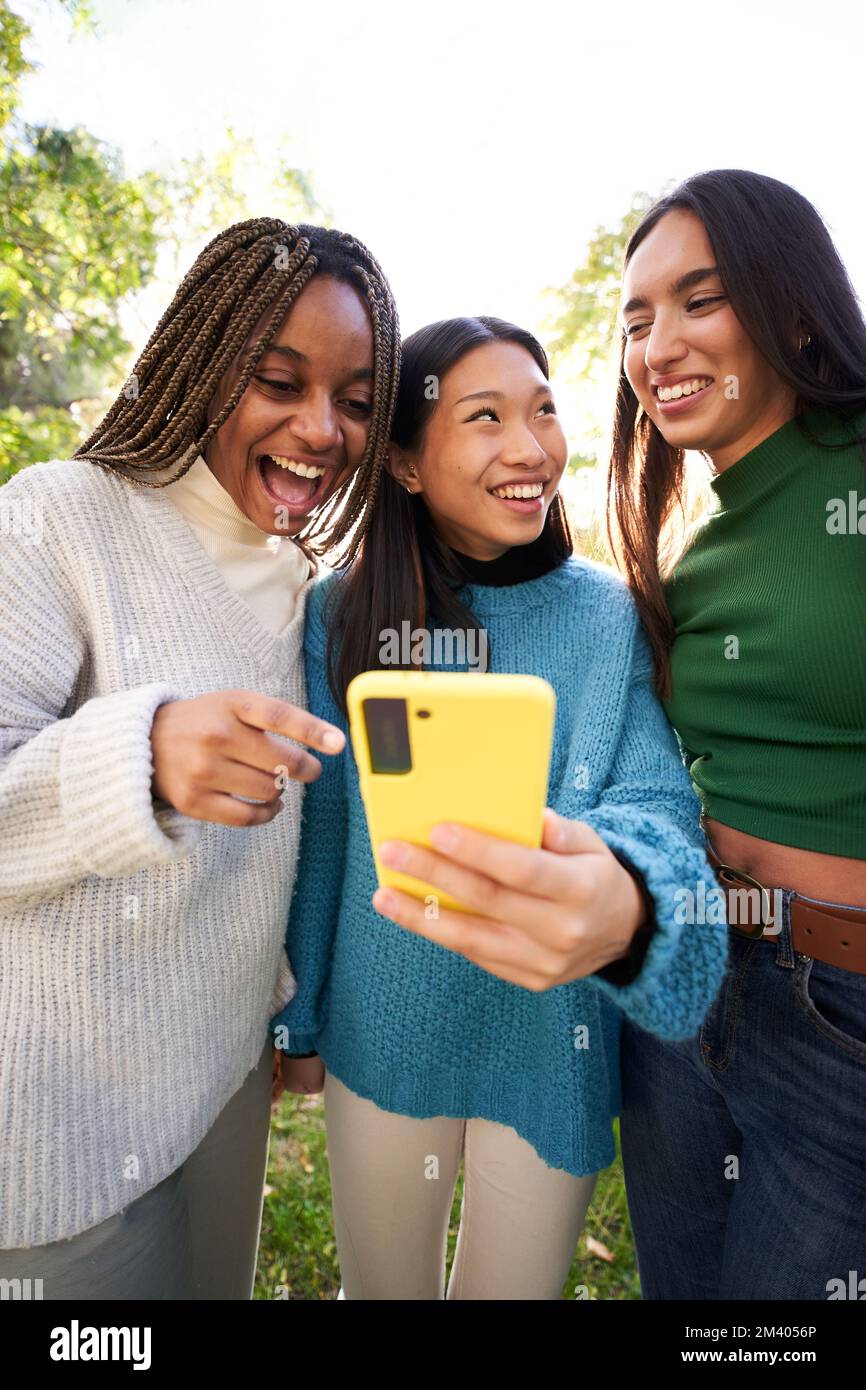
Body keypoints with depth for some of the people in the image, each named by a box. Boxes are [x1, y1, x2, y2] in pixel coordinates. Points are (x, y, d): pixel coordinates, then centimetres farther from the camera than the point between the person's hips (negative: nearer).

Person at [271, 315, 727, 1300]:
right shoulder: (340, 614, -9)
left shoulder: (607, 615, -11)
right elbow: (320, 831, -3)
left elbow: (654, 803, -20)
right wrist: (295, 1017, 7)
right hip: (380, 1035, 1)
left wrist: (626, 906, -45)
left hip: (551, 1044, 0)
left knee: (515, 1282, 24)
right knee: (380, 1281, 25)